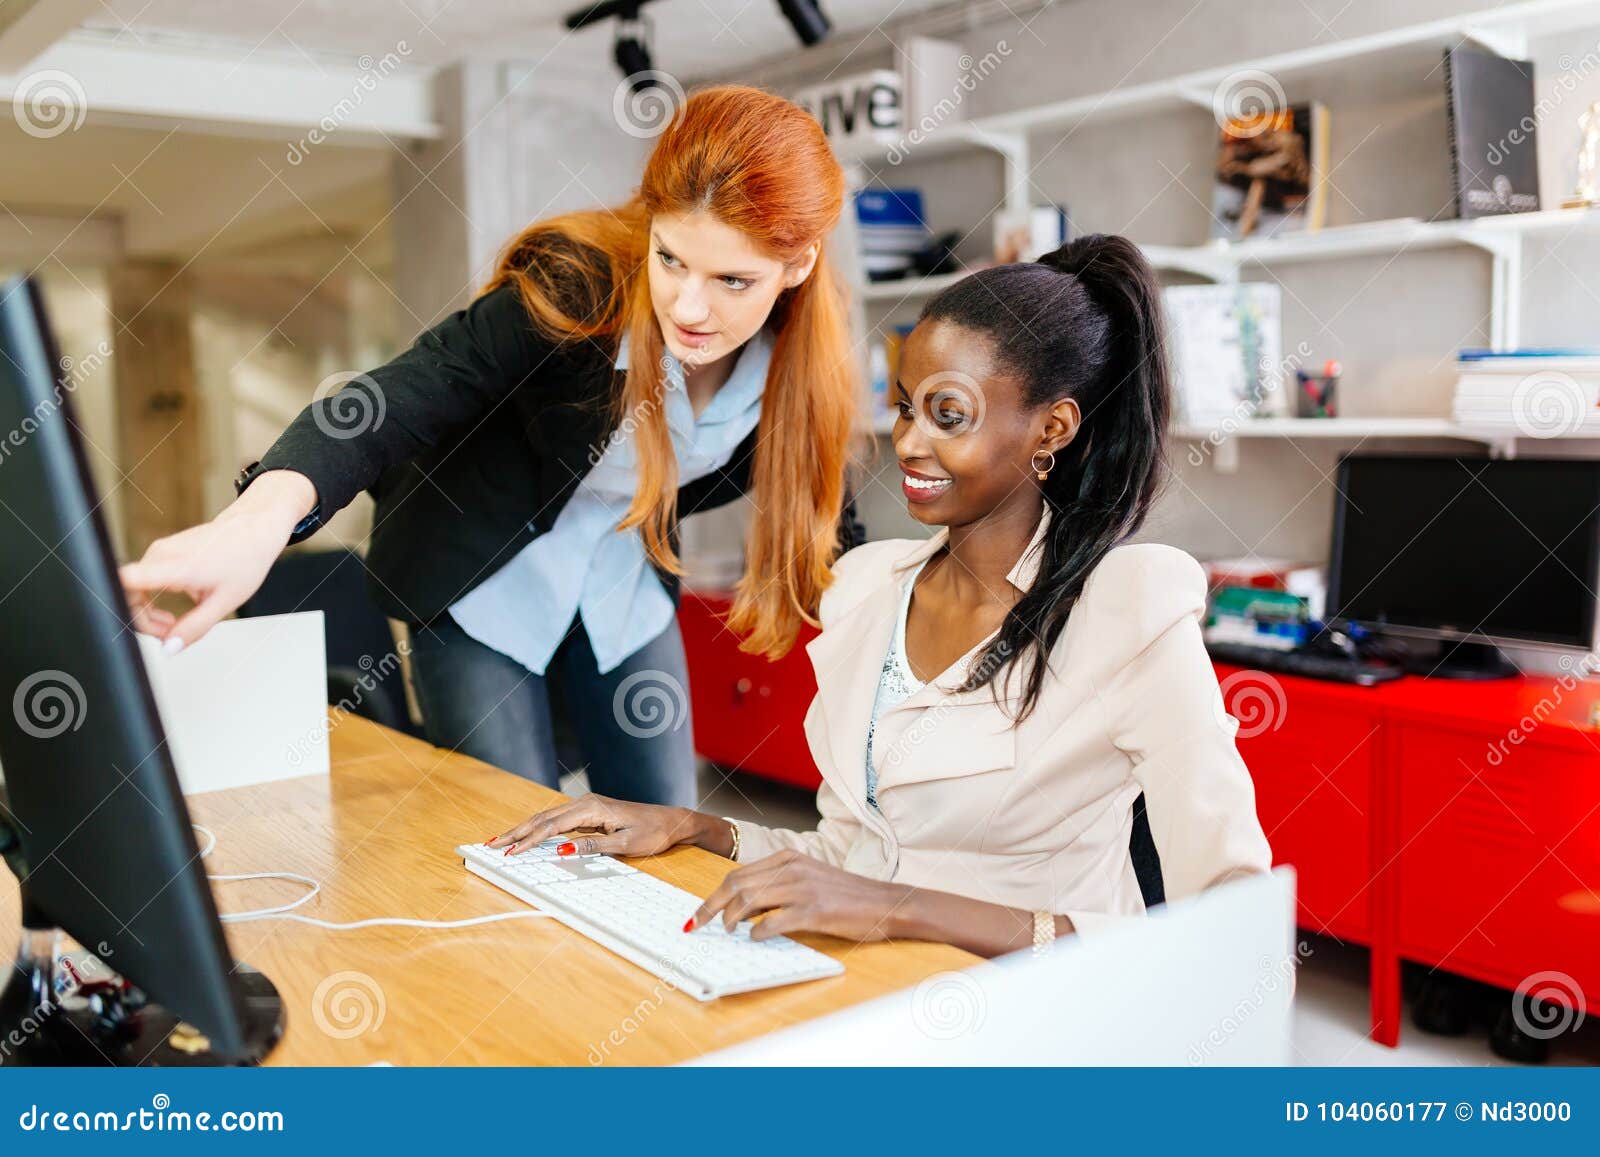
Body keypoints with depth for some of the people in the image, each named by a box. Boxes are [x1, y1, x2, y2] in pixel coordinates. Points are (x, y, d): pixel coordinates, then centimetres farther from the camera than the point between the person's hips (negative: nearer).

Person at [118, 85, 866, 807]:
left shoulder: (804, 348, -16)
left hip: (626, 587, 4)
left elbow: (816, 483, 0)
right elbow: (409, 394, -42)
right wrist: (262, 516, -60)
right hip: (485, 584, -4)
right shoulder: (575, 285, -30)